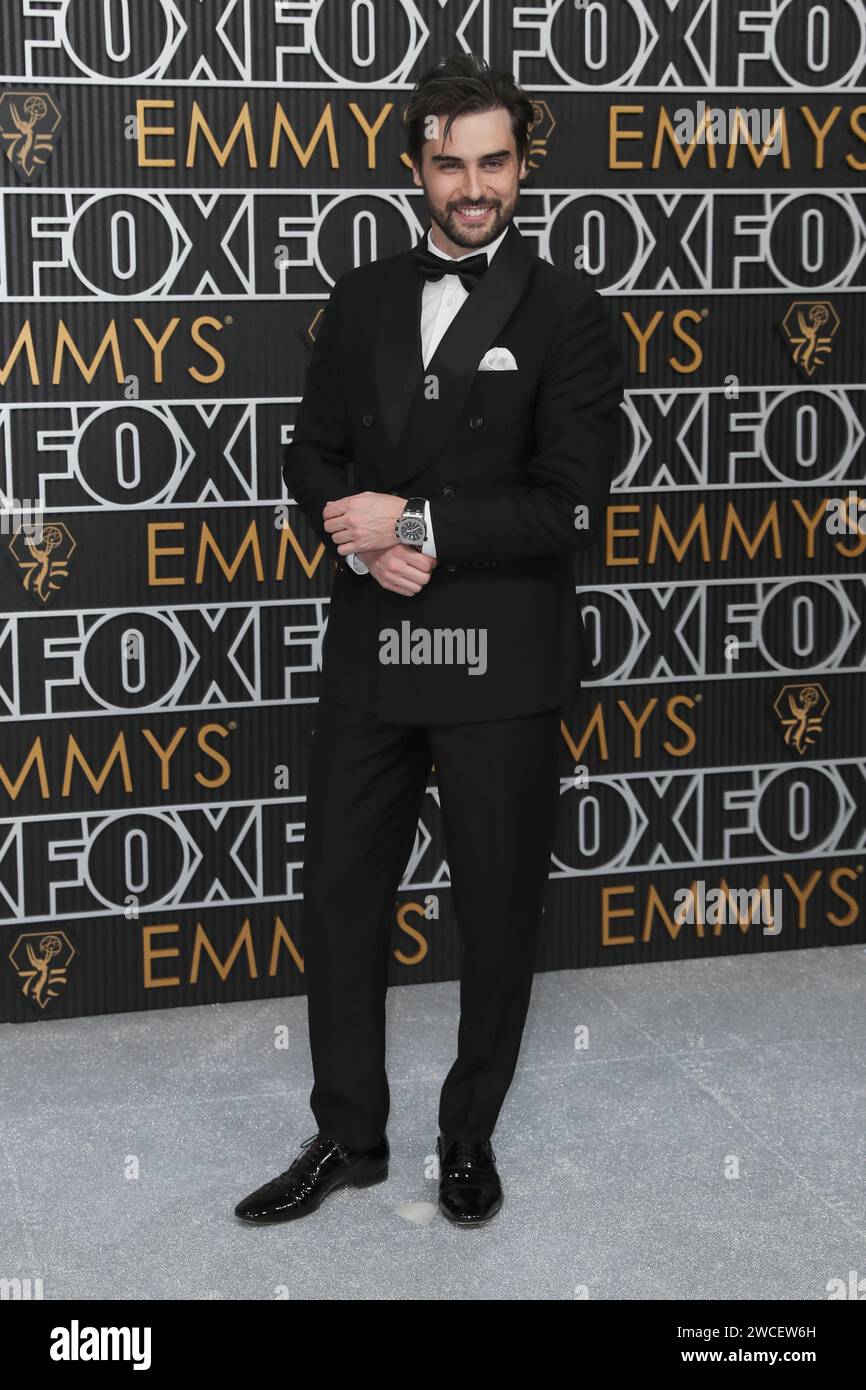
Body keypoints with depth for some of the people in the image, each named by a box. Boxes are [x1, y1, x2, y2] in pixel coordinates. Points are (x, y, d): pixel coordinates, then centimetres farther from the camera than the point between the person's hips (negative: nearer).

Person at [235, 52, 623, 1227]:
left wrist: (415, 527, -17)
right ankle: (349, 1135, 28)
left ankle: (470, 1134, 30)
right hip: (370, 655, 4)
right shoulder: (362, 301, 8)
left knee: (498, 907, 10)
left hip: (502, 666, -4)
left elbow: (570, 507, -13)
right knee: (339, 895, 10)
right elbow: (314, 457, 10)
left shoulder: (569, 317, -5)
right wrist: (366, 542, -10)